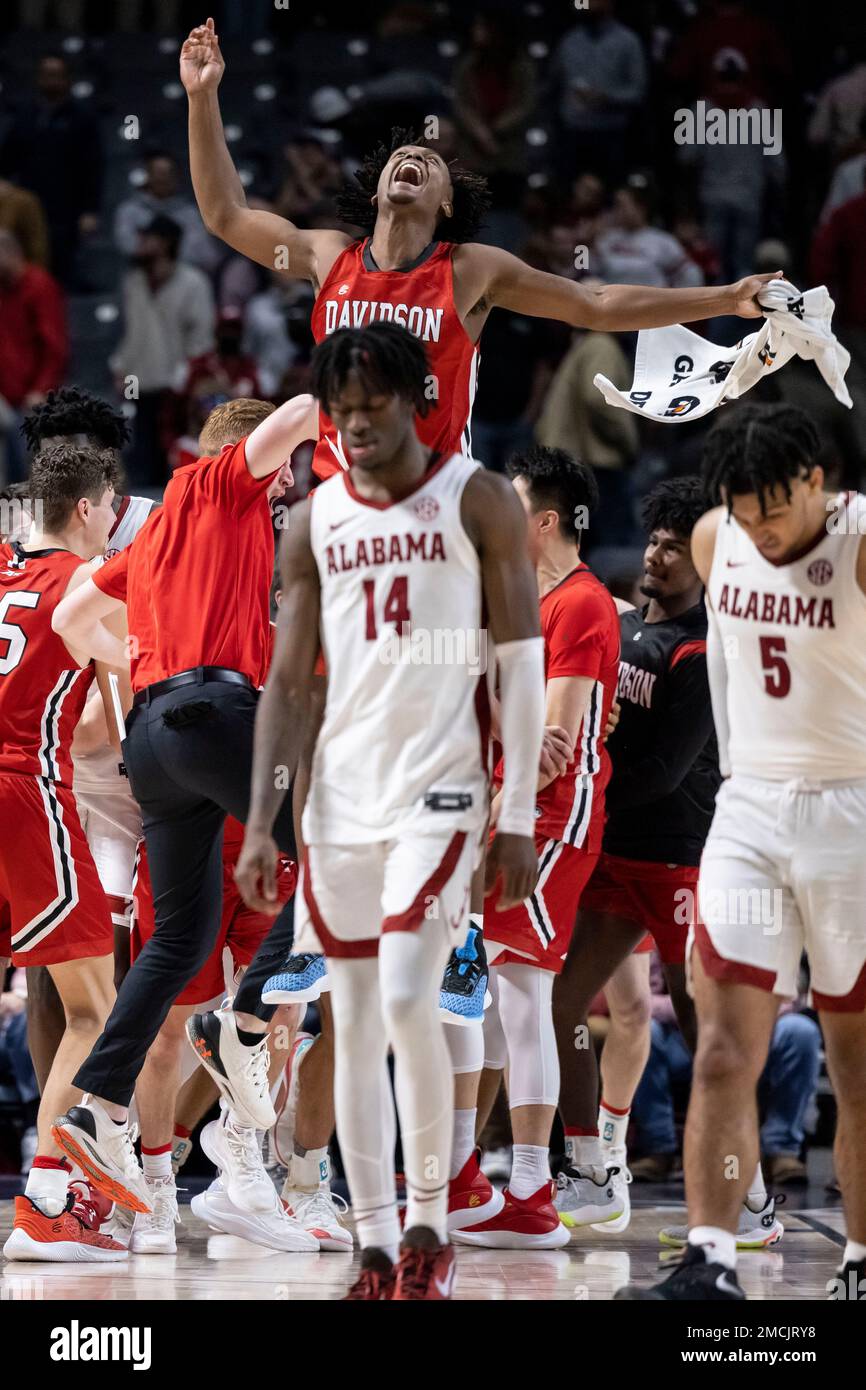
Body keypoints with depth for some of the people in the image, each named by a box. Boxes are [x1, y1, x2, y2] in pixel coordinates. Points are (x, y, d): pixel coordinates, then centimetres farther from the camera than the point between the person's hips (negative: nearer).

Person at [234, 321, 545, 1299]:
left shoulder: (477, 501, -2)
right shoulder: (314, 521, 10)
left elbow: (521, 661, -3)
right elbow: (286, 683, 11)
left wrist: (519, 817, -9)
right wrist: (261, 824, 4)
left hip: (440, 787, -5)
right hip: (341, 798, 5)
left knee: (407, 999, -18)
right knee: (352, 1025, 4)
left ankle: (428, 1220, -4)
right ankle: (375, 1249, 9)